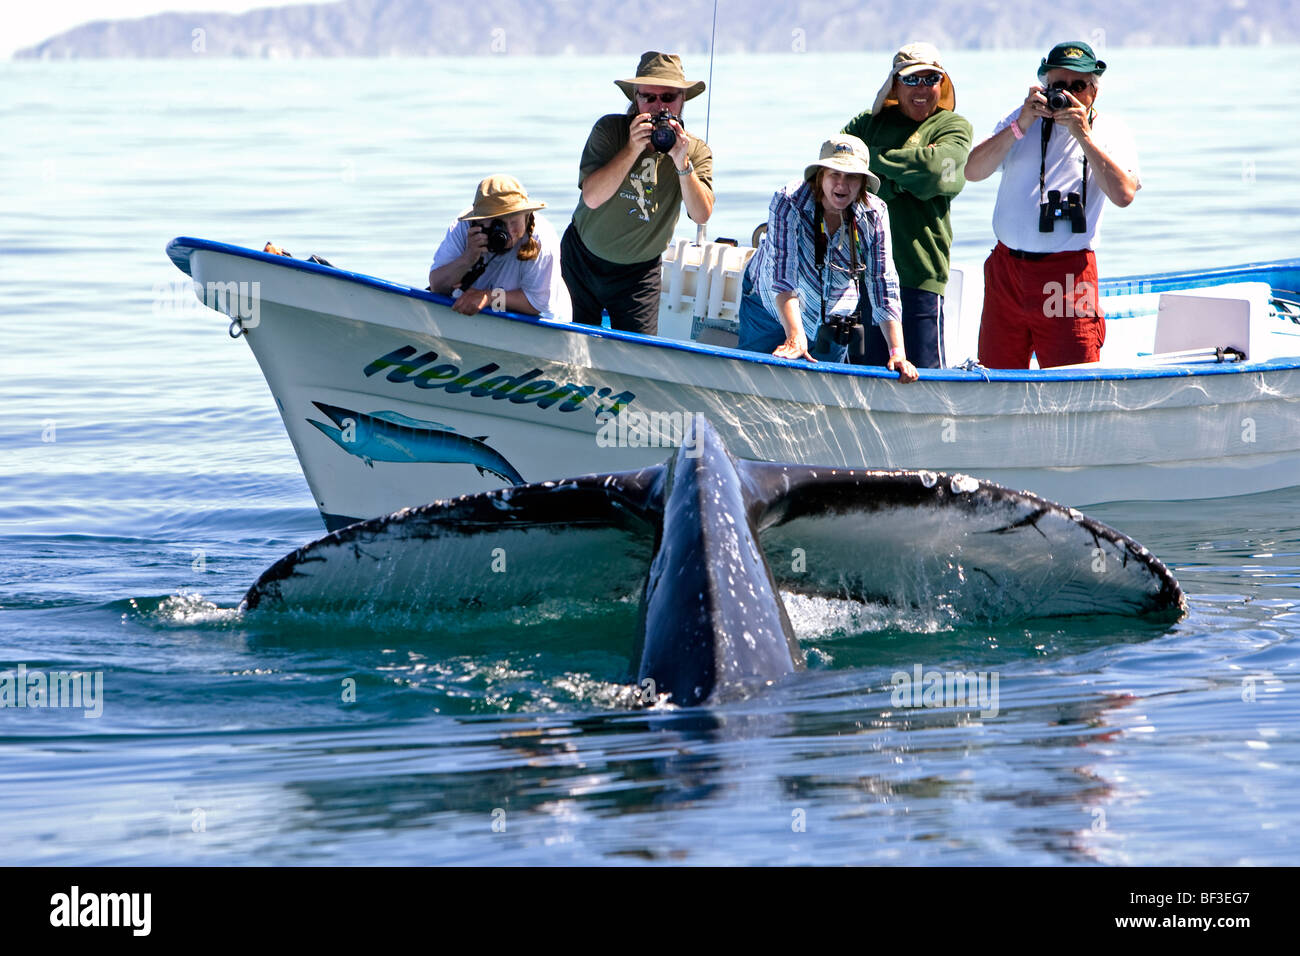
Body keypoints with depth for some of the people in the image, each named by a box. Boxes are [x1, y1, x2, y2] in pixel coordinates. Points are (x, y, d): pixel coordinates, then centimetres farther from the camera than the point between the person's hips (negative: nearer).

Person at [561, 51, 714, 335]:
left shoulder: (696, 151, -8)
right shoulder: (609, 130, -14)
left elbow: (701, 215, -21)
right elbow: (591, 197, -25)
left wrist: (682, 163, -32)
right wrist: (633, 149, -33)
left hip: (639, 270, 1)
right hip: (583, 257, -1)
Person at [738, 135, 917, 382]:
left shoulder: (874, 215, -19)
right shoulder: (789, 202, -28)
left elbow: (884, 288, -19)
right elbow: (783, 276, -36)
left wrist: (897, 352, -29)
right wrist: (795, 337, -48)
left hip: (832, 318, 2)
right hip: (772, 310, -2)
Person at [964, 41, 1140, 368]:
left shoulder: (1111, 132, 6)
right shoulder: (1021, 118, 15)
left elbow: (1123, 194, -12)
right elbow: (973, 171, 3)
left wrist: (1083, 136, -14)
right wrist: (1020, 128, -7)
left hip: (1067, 273, -3)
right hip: (1006, 268, 3)